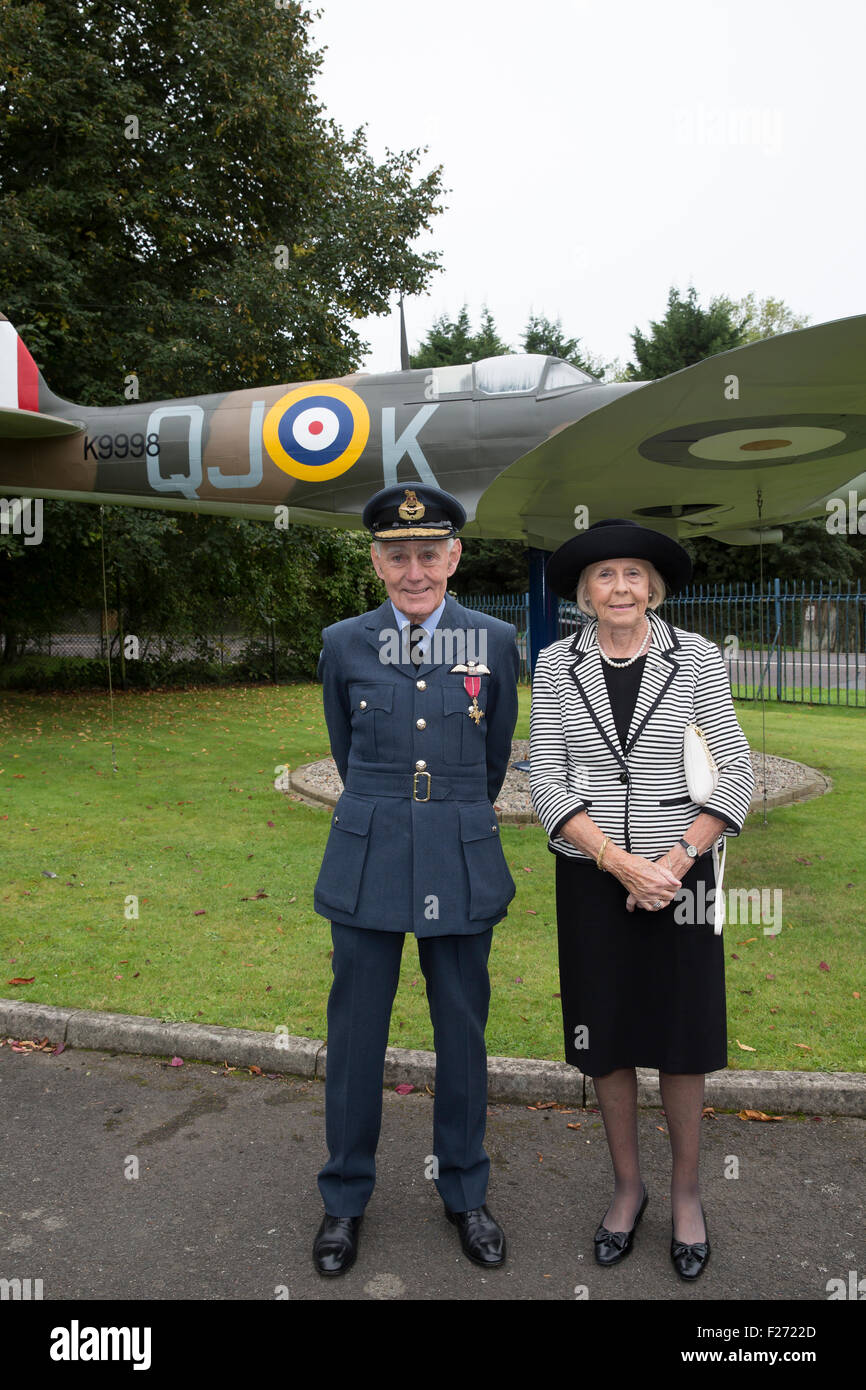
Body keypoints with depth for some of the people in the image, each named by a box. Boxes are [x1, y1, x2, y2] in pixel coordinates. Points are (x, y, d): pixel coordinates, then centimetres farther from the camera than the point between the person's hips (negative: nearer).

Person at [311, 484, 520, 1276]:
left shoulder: (494, 642, -1)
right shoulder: (344, 645, 0)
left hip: (462, 861, 0)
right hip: (366, 859, 0)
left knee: (463, 1032, 12)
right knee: (355, 1031, 9)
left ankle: (465, 1191, 34)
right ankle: (345, 1198, 31)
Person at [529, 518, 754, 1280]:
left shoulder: (696, 657, -5)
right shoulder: (556, 664, -3)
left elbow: (738, 770, -5)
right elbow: (546, 779, -6)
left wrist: (677, 860, -15)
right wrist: (619, 862, -16)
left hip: (679, 870, -1)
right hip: (590, 873, 1)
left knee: (682, 1039, 10)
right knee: (606, 1036, 12)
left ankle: (686, 1192, 33)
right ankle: (628, 1185, 35)